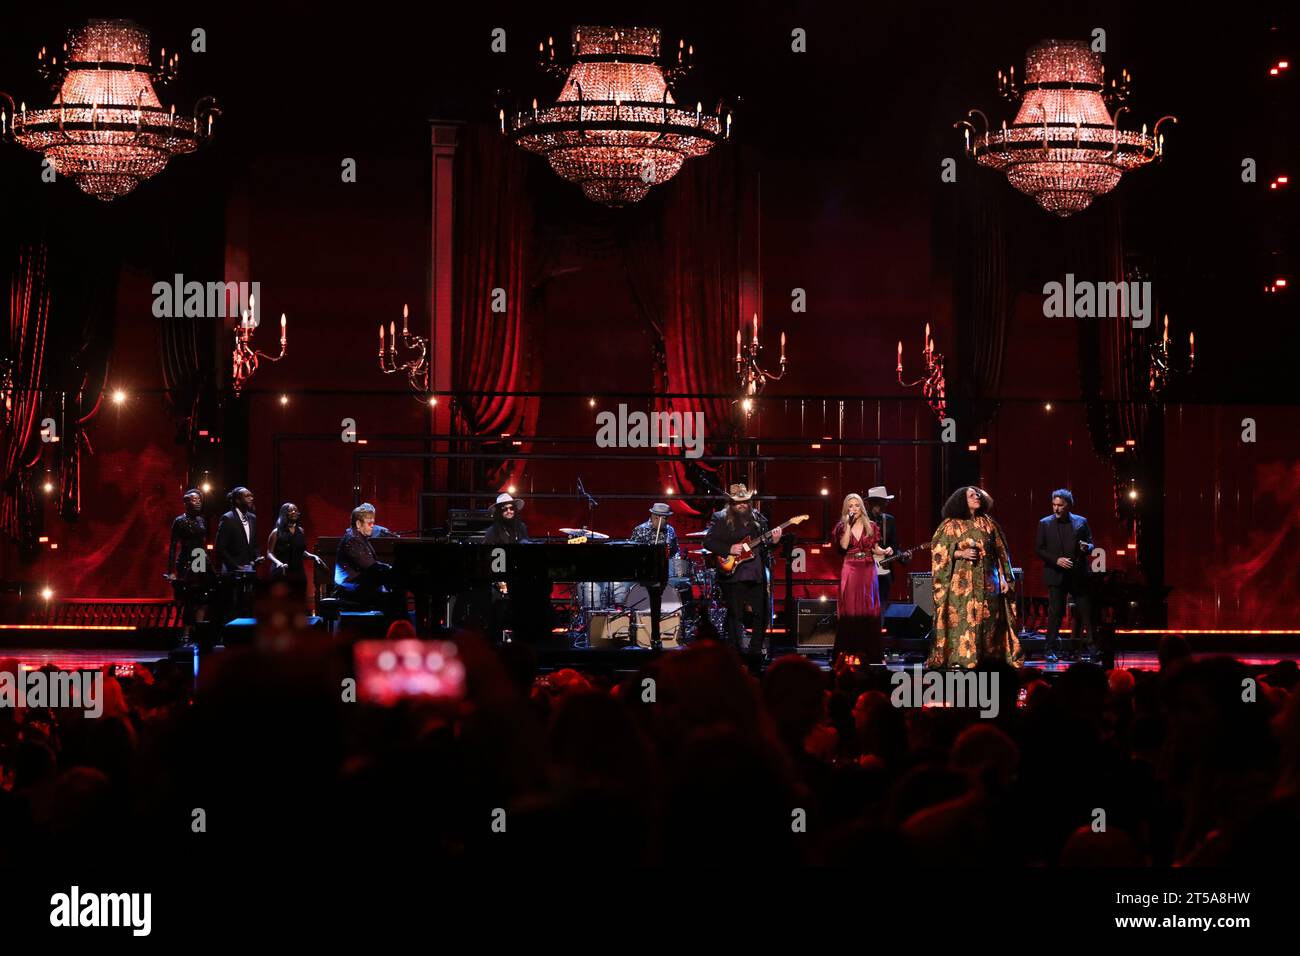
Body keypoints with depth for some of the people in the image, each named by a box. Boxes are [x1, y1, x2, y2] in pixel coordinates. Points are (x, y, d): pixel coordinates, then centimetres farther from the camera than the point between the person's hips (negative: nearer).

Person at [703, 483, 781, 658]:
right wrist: (729, 549, -16)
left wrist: (774, 541, -4)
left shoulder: (758, 519, 12)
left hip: (757, 574, 4)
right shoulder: (720, 519, 0)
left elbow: (764, 544, 17)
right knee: (735, 615, 0)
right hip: (733, 575, -4)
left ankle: (755, 650, 17)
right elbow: (708, 542, -5)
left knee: (762, 614, 4)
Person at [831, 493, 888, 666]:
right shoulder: (842, 527, 4)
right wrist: (848, 525, -14)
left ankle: (868, 650, 4)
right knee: (850, 609, -4)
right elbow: (844, 546, -11)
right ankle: (850, 650, -2)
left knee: (869, 609, 0)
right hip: (850, 570, -1)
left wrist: (884, 552, -6)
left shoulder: (871, 526, 8)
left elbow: (875, 549, 14)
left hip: (868, 569, 1)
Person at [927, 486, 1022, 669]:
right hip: (962, 581, -3)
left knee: (987, 619, 0)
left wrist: (1004, 578, 5)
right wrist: (961, 553, -13)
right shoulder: (951, 525, 2)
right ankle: (958, 659, -6)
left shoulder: (988, 523, 11)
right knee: (961, 618, -8)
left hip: (987, 581, 3)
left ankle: (987, 658, 4)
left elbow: (1000, 552, 12)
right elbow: (938, 551, 1)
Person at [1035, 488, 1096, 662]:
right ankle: (1051, 649, 4)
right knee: (1055, 613, -1)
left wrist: (1087, 547, -14)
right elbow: (1039, 549, 1)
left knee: (1086, 612, 1)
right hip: (1056, 575, -1)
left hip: (1079, 575, 1)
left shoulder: (1081, 522, 6)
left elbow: (1091, 545, 10)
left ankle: (1092, 648, 7)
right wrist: (1056, 560, -13)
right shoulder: (1045, 524, 3)